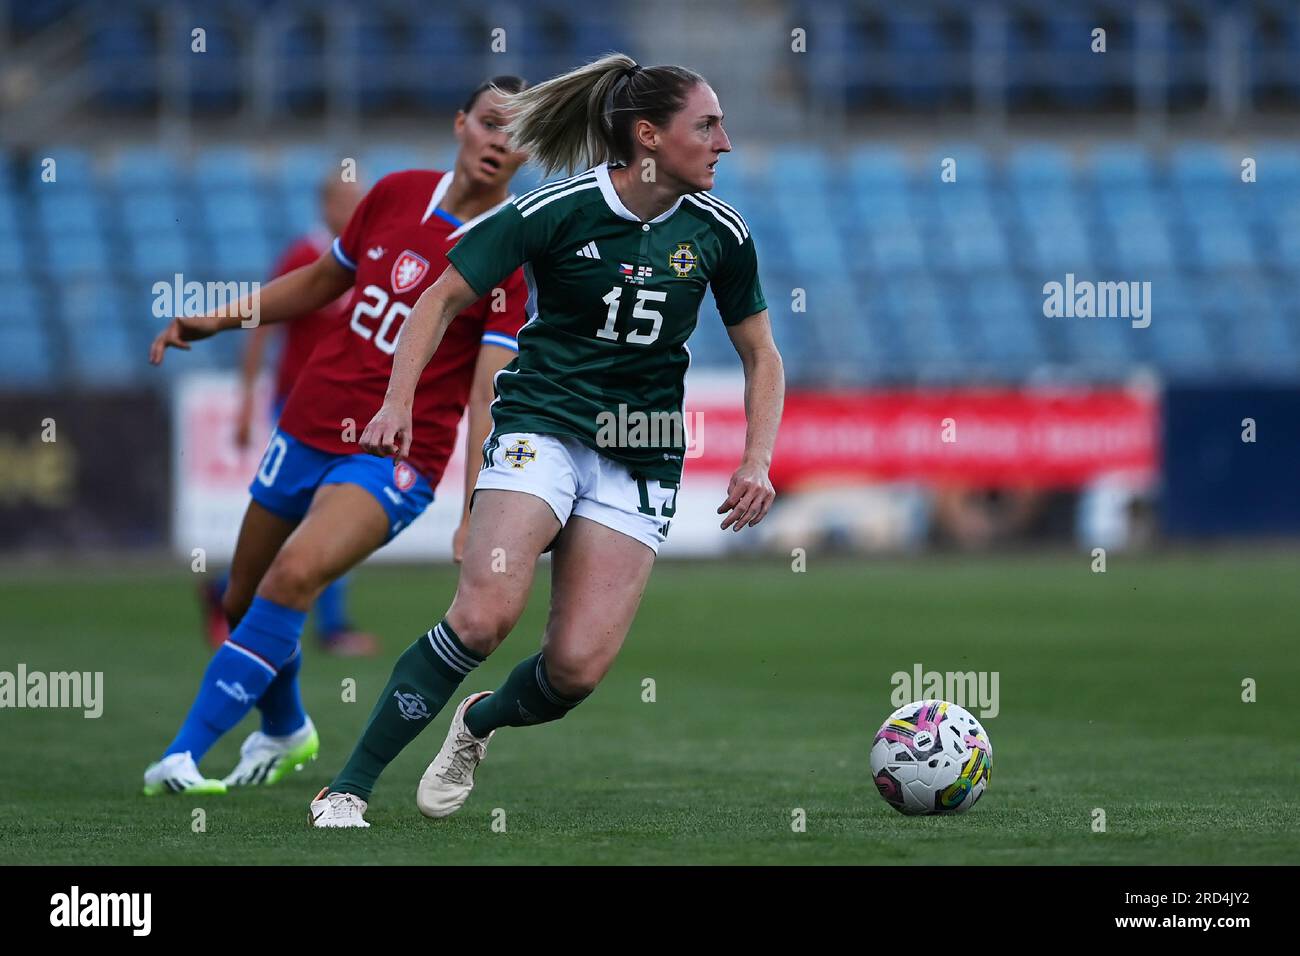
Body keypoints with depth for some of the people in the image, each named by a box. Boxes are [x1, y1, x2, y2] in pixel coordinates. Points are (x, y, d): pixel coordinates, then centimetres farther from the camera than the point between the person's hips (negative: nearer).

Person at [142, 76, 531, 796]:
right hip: (307, 430, 6)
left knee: (296, 573, -29)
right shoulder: (397, 194, 3)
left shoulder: (518, 258, -11)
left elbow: (489, 394, -18)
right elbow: (323, 279, 20)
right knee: (243, 602, 15)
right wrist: (218, 321, 13)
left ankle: (183, 755, -25)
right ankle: (286, 732, 46)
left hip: (396, 458, -6)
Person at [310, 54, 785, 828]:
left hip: (641, 459, 3)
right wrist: (399, 402, -13)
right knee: (488, 613, -26)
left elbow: (761, 357, 13)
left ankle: (481, 721, 26)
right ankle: (348, 790, -15)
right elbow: (444, 300, -1)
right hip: (543, 425, -3)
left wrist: (757, 461, 0)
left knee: (579, 666, -11)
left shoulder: (719, 232, 1)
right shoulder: (558, 211, -9)